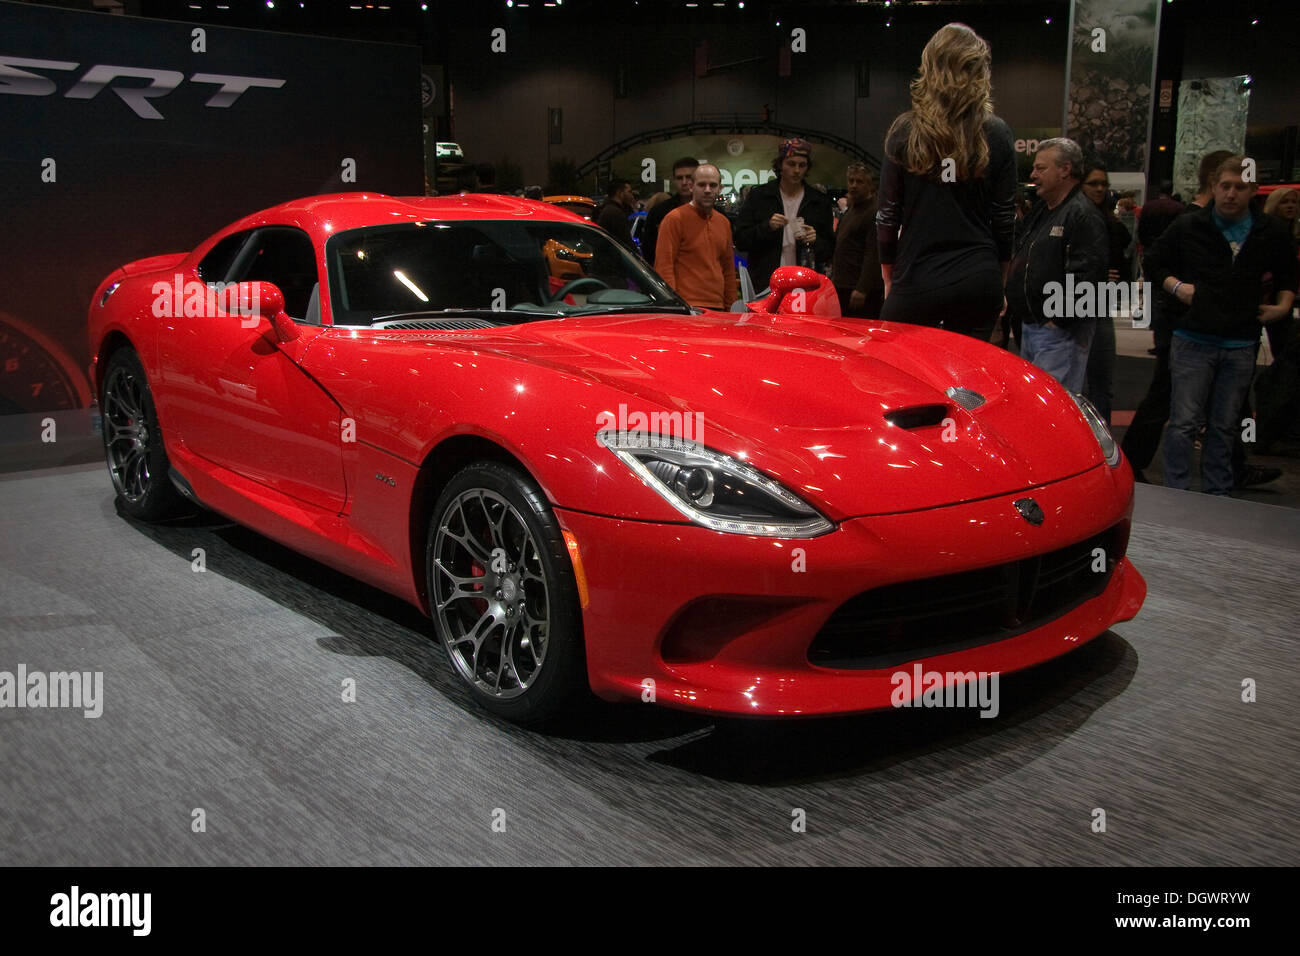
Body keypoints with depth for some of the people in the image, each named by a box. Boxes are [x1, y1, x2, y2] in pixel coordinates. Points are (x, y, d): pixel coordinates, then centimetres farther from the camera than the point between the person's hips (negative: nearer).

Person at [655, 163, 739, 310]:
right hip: (687, 308, -6)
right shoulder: (674, 219, -3)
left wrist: (731, 307, 16)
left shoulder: (724, 222, 18)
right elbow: (664, 266, -8)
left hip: (717, 309, 6)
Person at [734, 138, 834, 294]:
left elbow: (829, 251, 12)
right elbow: (740, 241, 3)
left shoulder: (820, 201, 11)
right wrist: (767, 227, -12)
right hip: (764, 285, -1)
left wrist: (815, 241, -9)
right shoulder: (759, 195, 7)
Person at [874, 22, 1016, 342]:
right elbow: (1005, 219, 5)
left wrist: (889, 279, 11)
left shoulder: (905, 132, -3)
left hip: (917, 282, -2)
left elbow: (887, 215, 0)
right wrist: (998, 283, 17)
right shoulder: (997, 135, 1)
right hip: (978, 282, 2)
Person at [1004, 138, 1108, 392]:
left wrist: (1058, 320, -20)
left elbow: (1086, 276, -22)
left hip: (1060, 332, -10)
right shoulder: (1040, 211, 17)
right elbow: (1020, 260, 26)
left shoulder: (1083, 214, -13)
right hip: (1029, 327, 10)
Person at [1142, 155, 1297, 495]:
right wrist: (1177, 287, -7)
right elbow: (1154, 263, 9)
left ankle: (1217, 496, 19)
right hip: (1193, 340, -2)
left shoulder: (1271, 234, 7)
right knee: (1183, 422, -4)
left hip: (1241, 346, 2)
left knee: (1224, 428, 10)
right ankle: (1176, 494, 3)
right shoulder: (1188, 227, 0)